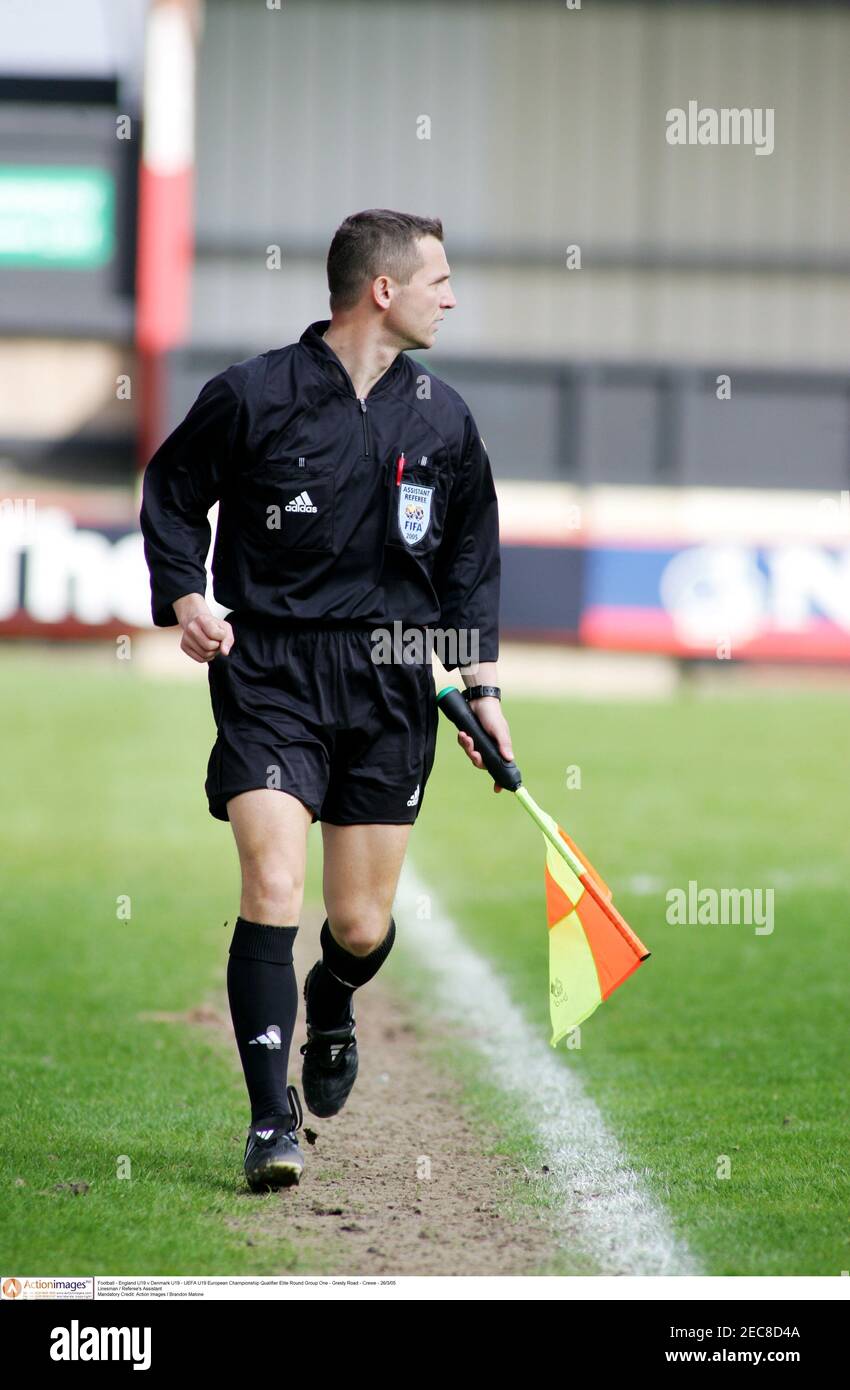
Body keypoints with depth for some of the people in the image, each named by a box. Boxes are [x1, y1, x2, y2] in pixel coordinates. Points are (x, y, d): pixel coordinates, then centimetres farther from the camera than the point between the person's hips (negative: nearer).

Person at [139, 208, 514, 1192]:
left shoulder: (443, 418, 8)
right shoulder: (251, 396, -5)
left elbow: (470, 555, 19)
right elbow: (171, 492, 9)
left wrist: (480, 680, 14)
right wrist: (184, 595, -6)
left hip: (392, 678, 3)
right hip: (269, 671, -3)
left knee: (362, 925, 4)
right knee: (273, 891, -17)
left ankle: (330, 1007, 41)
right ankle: (273, 1122, -8)